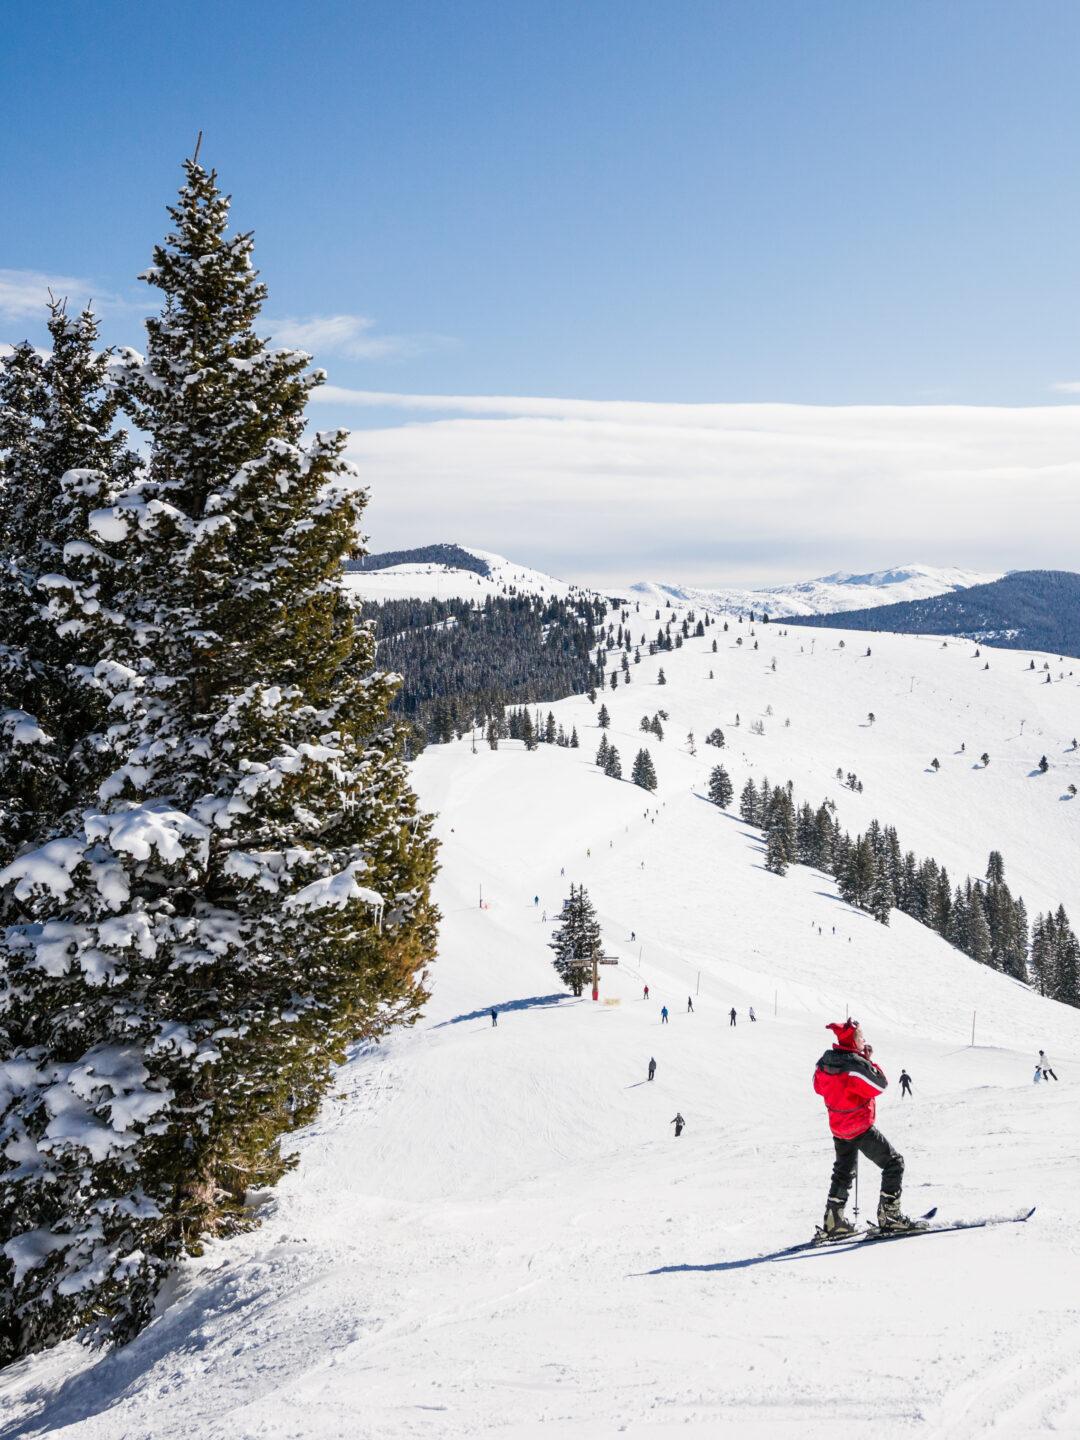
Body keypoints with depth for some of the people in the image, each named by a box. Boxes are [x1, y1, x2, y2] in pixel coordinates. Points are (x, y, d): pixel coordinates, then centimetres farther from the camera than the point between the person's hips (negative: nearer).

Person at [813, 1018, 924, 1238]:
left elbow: (819, 1087, 13)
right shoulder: (856, 1064, -25)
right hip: (860, 1127, -8)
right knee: (894, 1162, 4)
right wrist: (868, 1061, -5)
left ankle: (832, 1223, 20)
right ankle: (889, 1215, 2)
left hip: (838, 1127, 8)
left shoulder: (825, 1061, -2)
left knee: (843, 1172, 21)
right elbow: (880, 1084, -16)